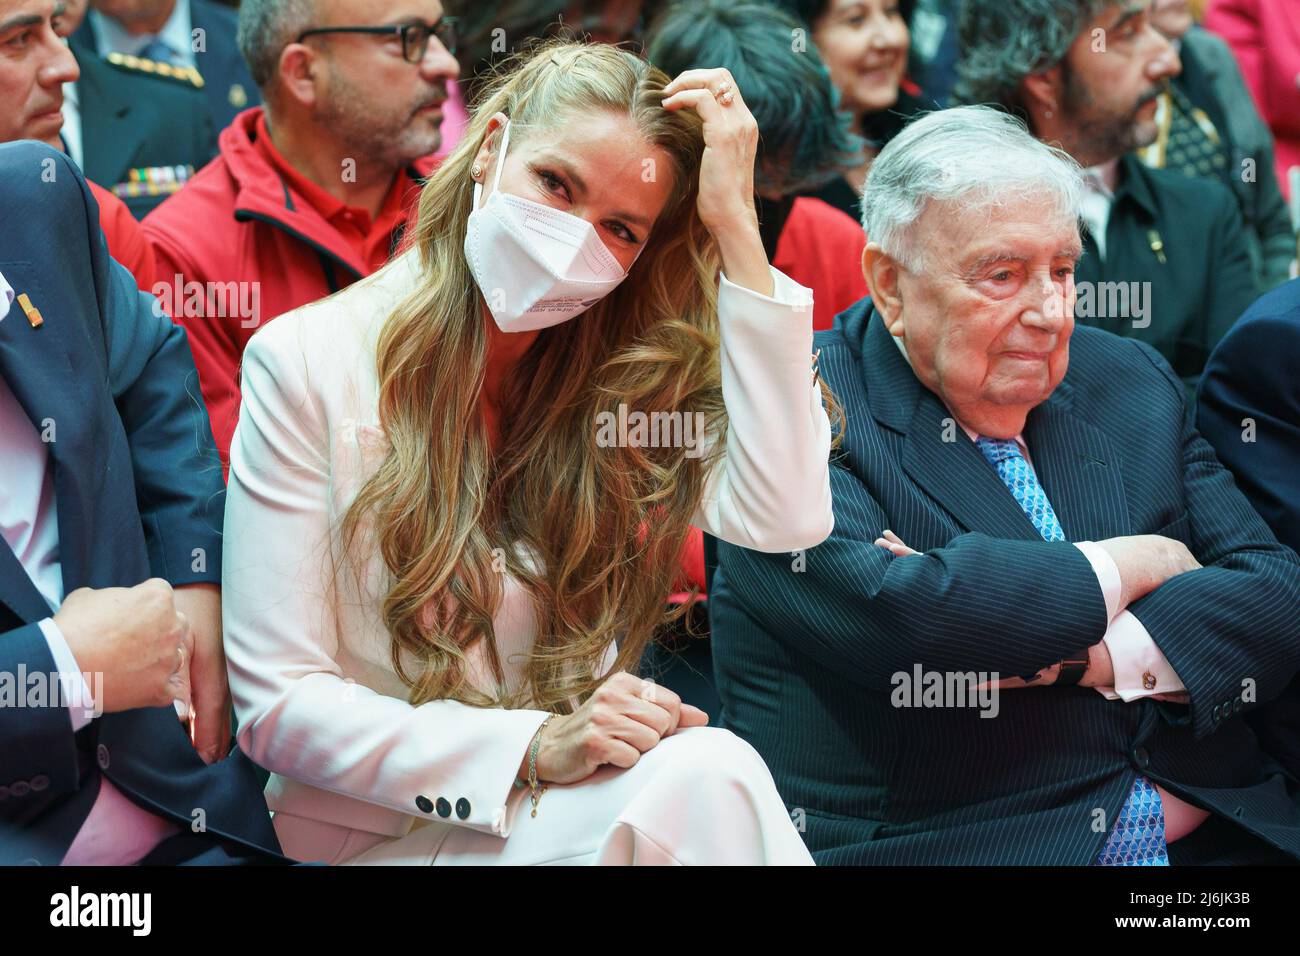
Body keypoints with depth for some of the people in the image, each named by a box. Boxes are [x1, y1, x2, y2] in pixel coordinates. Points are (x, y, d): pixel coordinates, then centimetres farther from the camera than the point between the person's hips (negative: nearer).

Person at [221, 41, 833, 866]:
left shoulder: (619, 379, 6)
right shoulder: (307, 364, -6)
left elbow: (784, 517, -15)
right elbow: (277, 706, -9)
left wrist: (736, 225, -13)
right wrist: (532, 746, -22)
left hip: (575, 797, 5)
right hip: (383, 830, -4)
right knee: (703, 779, -29)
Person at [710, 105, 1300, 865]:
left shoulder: (1131, 384, 15)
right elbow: (886, 614, -21)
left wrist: (1092, 654, -10)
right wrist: (1131, 565, -5)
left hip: (1202, 832, 3)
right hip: (927, 844, -3)